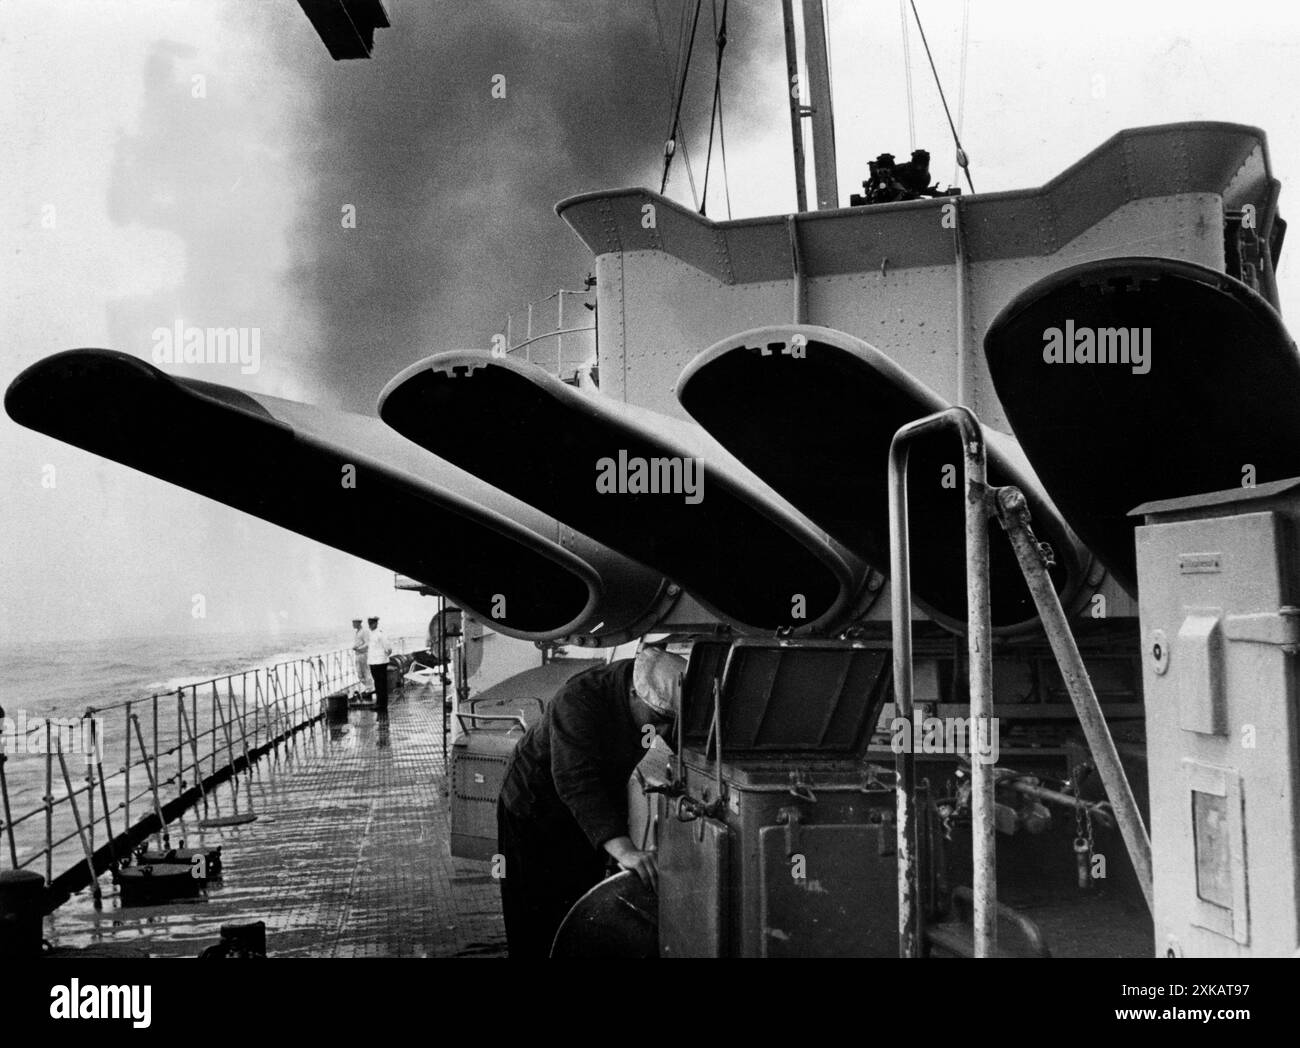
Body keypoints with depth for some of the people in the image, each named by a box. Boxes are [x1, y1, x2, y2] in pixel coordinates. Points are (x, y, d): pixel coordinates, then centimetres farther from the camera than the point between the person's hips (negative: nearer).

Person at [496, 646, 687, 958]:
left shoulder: (665, 706, -18)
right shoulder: (578, 701, -38)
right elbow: (576, 780, -49)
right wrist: (623, 849, -60)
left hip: (596, 815, 6)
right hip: (535, 812, -5)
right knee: (536, 923, -3)